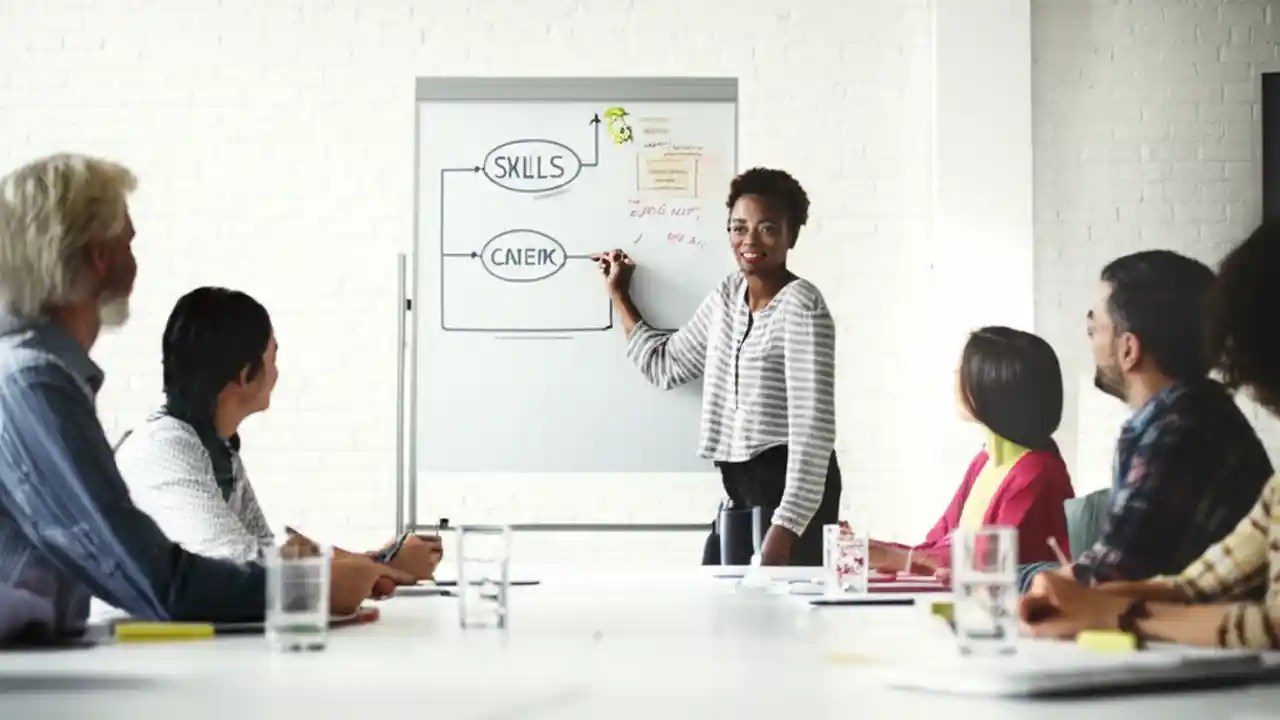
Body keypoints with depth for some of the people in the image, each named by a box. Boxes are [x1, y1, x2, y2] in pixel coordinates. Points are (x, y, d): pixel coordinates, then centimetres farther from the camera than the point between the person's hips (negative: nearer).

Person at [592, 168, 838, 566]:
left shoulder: (801, 307, -13)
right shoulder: (727, 296, 13)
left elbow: (813, 424, -19)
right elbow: (665, 365, 27)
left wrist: (786, 526, -25)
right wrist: (619, 295, 26)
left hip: (792, 487, -8)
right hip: (740, 487, 8)